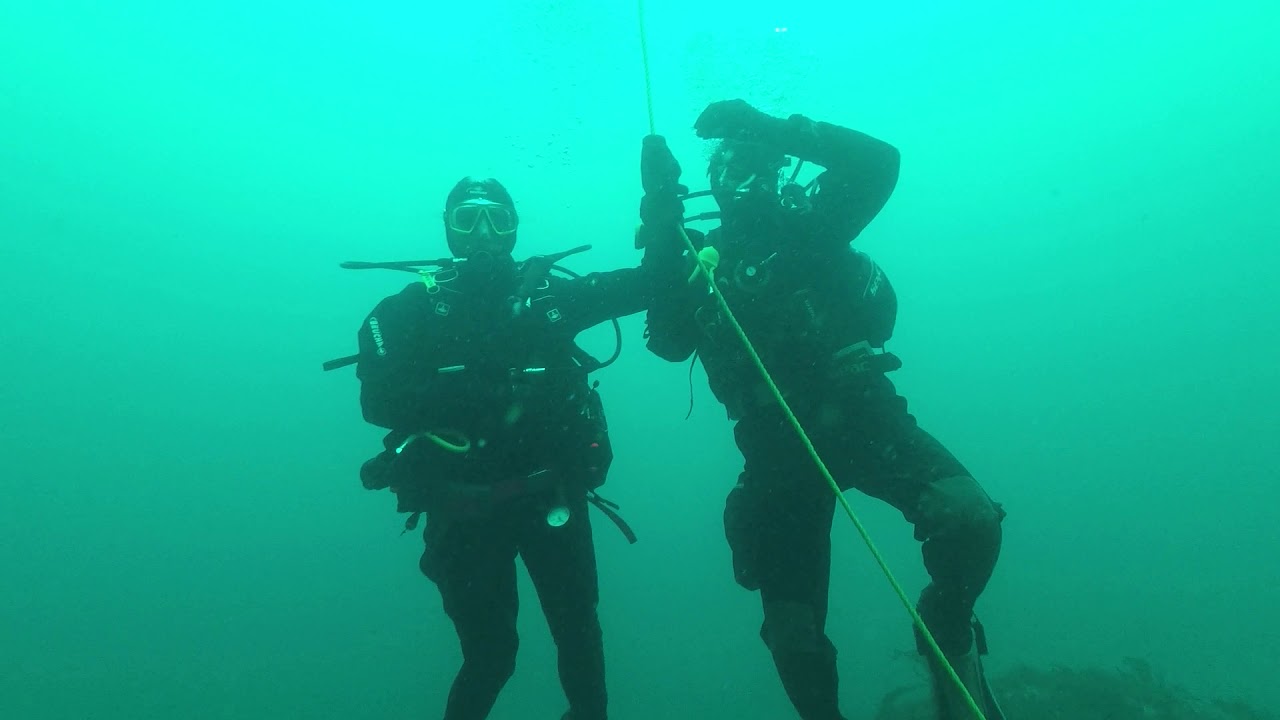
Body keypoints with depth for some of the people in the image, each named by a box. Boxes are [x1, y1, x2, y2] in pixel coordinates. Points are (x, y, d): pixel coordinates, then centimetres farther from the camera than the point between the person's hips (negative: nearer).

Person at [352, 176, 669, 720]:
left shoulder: (546, 295, 4)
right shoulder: (414, 308, 0)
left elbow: (648, 283, 3)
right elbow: (379, 402, -12)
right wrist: (467, 392, -25)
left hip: (550, 493, 2)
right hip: (465, 507, -2)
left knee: (578, 632, 14)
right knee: (489, 654, 3)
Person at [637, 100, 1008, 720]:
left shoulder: (811, 223, 8)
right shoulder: (704, 257, 11)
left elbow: (879, 161, -7)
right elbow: (670, 342, -2)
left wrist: (774, 129, -11)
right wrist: (662, 248, -11)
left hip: (860, 415, -1)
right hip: (777, 447, 2)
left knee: (969, 519, -26)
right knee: (793, 634, 4)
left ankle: (949, 636, 3)